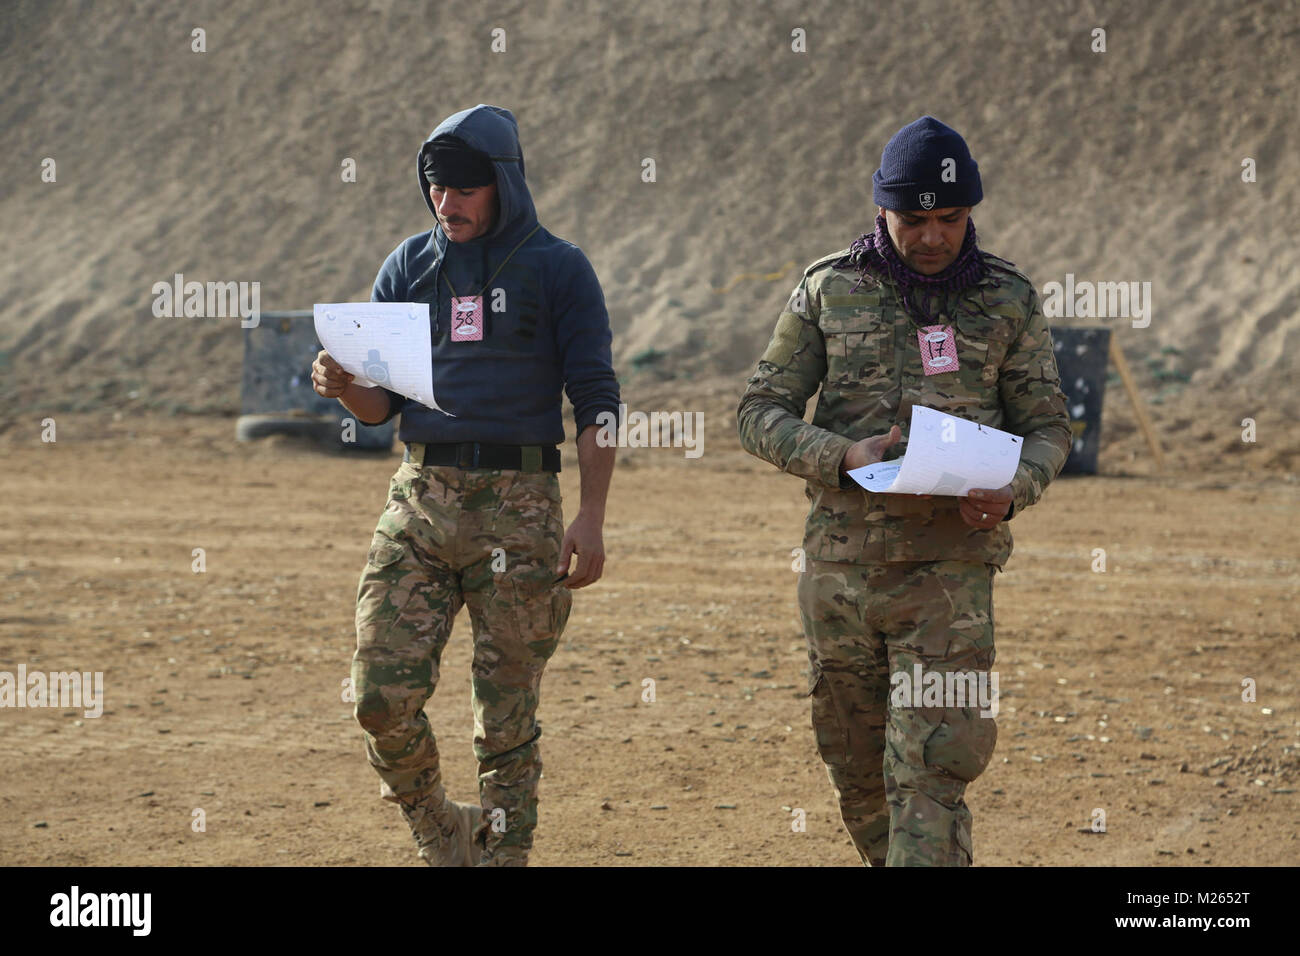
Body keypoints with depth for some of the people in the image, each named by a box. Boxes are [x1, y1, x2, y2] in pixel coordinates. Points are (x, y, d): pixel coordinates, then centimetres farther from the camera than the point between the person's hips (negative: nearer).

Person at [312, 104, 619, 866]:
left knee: (507, 711, 0)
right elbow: (383, 402, 15)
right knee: (385, 695, -7)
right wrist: (345, 387, -9)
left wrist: (592, 519, -9)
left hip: (519, 505, -3)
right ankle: (438, 830, 16)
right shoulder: (409, 267, 13)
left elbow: (596, 401, 0)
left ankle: (503, 852, 9)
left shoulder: (557, 269, 2)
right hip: (420, 499, 3)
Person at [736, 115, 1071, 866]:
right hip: (842, 558, 2)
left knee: (930, 770, -12)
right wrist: (840, 457, -15)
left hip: (952, 563, -2)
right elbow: (761, 414, 4)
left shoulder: (1009, 299, 4)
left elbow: (1048, 425, 9)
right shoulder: (828, 290, 4)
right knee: (857, 768, 12)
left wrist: (1013, 490, -14)